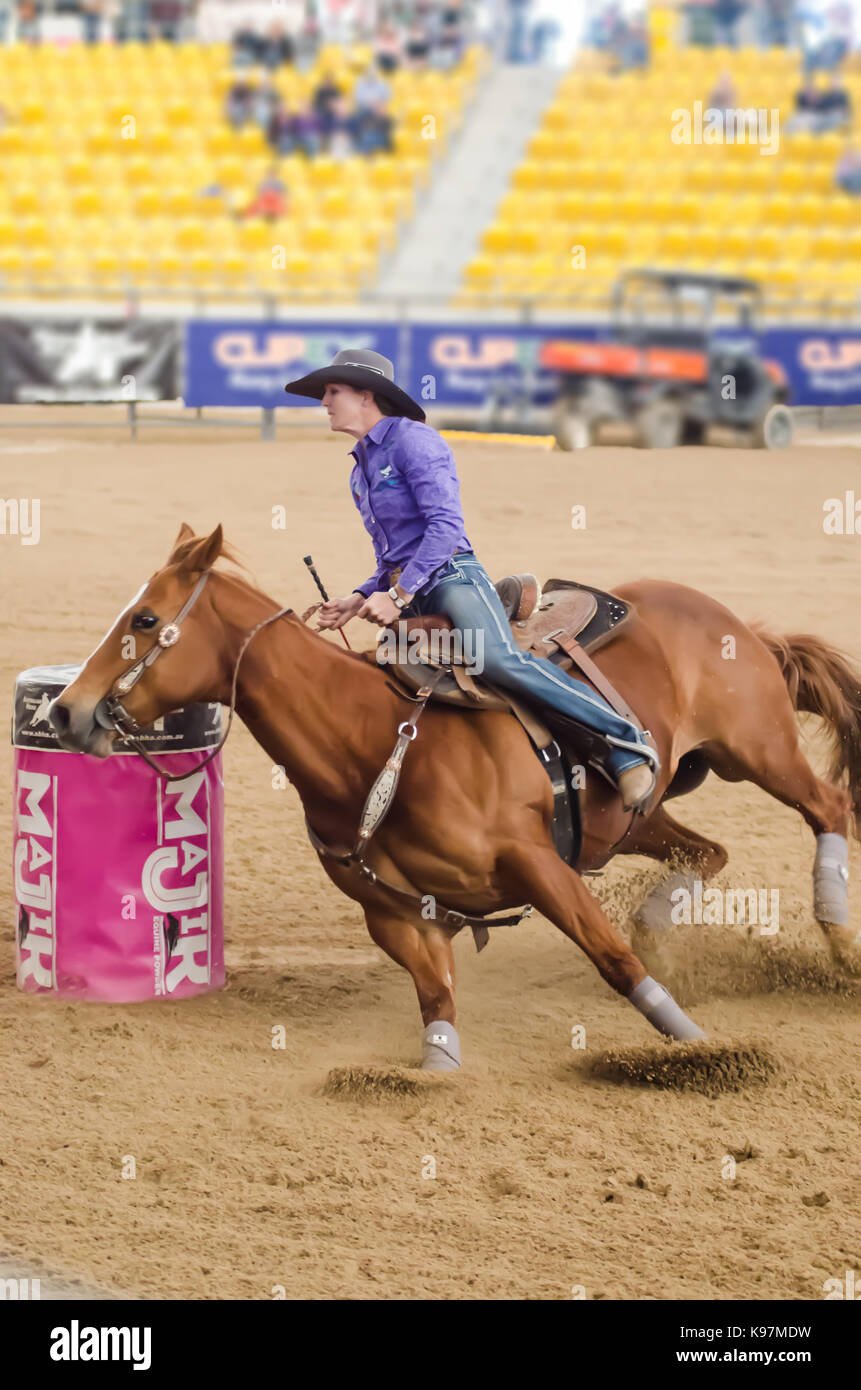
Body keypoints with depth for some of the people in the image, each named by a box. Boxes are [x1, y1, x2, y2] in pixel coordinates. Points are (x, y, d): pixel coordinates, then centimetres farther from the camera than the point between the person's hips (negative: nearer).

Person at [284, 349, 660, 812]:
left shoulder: (412, 440, -4)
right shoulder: (360, 471, 23)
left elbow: (445, 524, -15)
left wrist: (398, 595, -19)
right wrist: (360, 600, 9)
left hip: (452, 576, -10)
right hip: (406, 594, 10)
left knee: (497, 657, -34)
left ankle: (627, 744, -31)